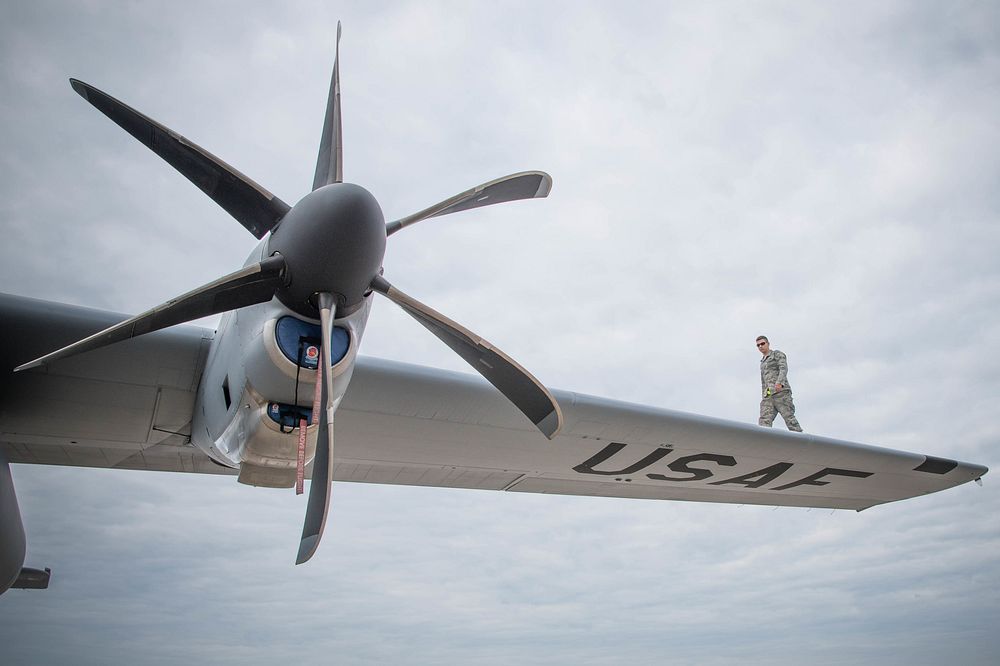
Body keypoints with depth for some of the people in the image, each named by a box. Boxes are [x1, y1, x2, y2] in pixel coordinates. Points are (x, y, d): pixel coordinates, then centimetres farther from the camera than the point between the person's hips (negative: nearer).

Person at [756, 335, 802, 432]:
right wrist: (763, 398, 20)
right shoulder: (763, 363, 31)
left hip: (781, 391, -6)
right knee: (764, 421, -13)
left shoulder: (777, 354, 10)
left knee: (789, 418, -13)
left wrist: (779, 382, -26)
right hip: (768, 395, 6)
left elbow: (784, 368, -8)